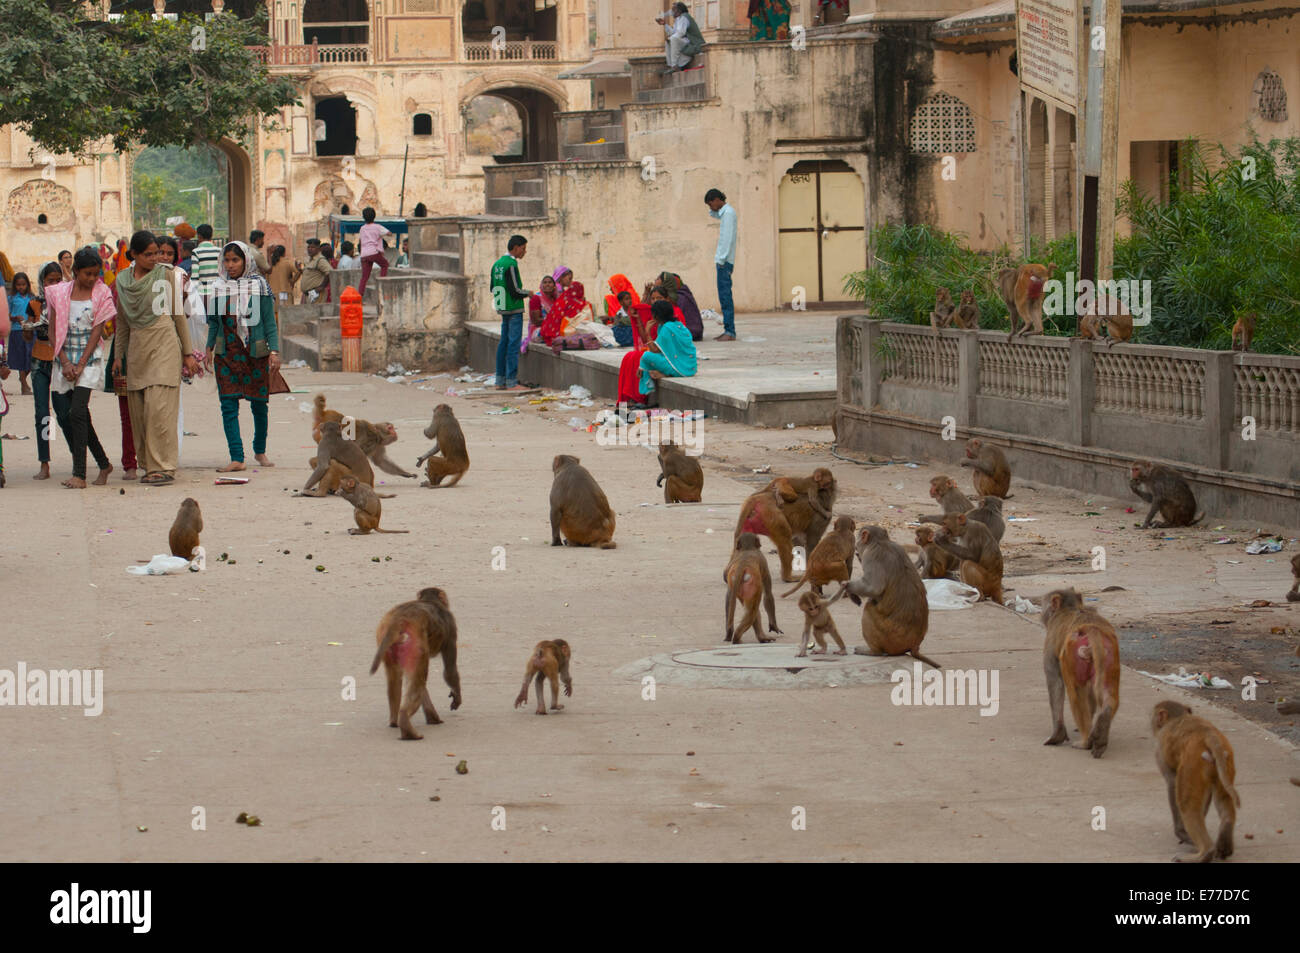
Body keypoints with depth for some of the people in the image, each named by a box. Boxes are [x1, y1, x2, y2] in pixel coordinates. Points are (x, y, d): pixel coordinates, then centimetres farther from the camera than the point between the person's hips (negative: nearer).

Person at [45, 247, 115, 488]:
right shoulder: (59, 293, 6)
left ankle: (80, 474, -17)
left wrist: (80, 365, -11)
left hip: (89, 360, -4)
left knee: (77, 412, -16)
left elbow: (97, 331, -4)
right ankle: (103, 464, 18)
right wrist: (65, 363, -7)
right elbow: (54, 330, 4)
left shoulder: (102, 293, 0)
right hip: (65, 359, 4)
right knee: (64, 415, 4)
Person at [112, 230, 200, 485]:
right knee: (138, 411, 2)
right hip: (137, 349, 4)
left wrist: (188, 353, 3)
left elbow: (179, 314, 4)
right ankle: (149, 464, 10)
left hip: (164, 345, -4)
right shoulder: (123, 280, 11)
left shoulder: (166, 274, 1)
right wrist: (118, 355, 17)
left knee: (158, 407, -13)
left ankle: (163, 467, -14)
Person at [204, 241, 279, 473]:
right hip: (226, 353, 2)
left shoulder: (259, 285, -2)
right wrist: (209, 348, 9)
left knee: (259, 404, 7)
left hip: (255, 352, -2)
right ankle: (237, 458, -8)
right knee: (228, 406, -7)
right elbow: (214, 322, 15)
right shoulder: (219, 287, 7)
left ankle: (260, 451, 27)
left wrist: (274, 351, -8)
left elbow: (270, 321, -1)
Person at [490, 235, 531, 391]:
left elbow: (493, 288, 18)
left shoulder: (497, 264, 12)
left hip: (502, 309, 9)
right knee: (513, 344, -7)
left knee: (504, 343, 12)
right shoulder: (511, 264, -15)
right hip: (514, 309, -9)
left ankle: (500, 381, 14)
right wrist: (527, 293, -1)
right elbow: (515, 290, -20)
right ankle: (511, 382, -8)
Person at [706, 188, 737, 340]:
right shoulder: (724, 212, 17)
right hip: (722, 259, 10)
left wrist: (722, 259, -21)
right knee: (723, 295, 9)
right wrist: (713, 209, 19)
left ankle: (730, 332, -14)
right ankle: (727, 330, 10)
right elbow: (713, 214, 41)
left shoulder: (728, 212, -12)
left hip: (725, 261, -10)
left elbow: (728, 238, -19)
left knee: (725, 295, -12)